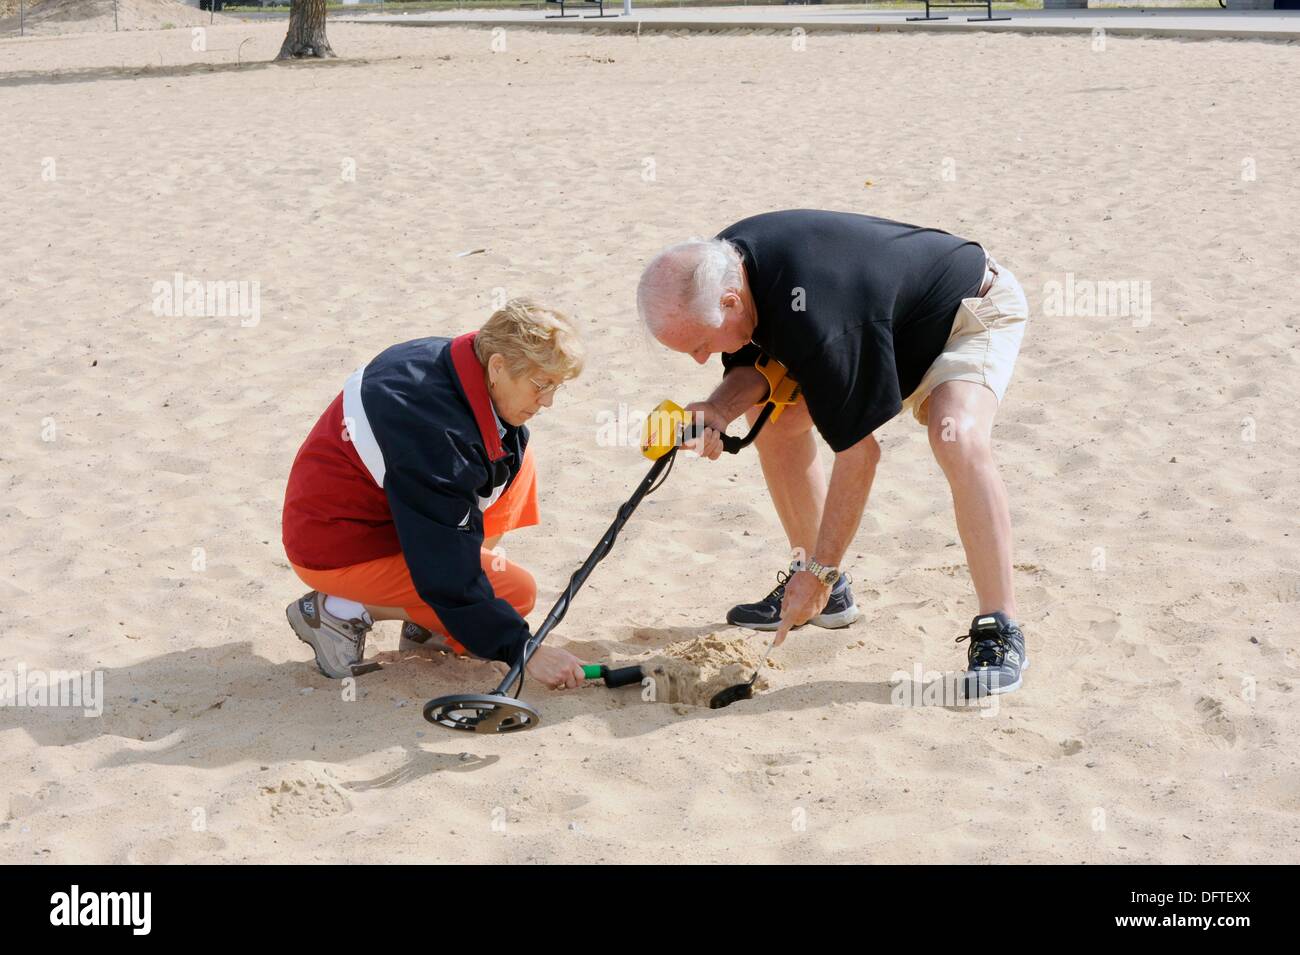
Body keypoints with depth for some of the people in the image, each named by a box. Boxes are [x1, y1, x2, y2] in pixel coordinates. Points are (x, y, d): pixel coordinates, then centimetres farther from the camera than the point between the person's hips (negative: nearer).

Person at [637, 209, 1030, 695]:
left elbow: (858, 452, -34)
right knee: (772, 414, 3)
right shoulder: (720, 265, -16)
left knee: (959, 440, -35)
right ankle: (830, 595, 13)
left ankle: (999, 632, -26)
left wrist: (819, 573, -28)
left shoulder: (814, 323, -41)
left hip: (975, 308, -9)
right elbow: (753, 366, -2)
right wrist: (718, 409, -25)